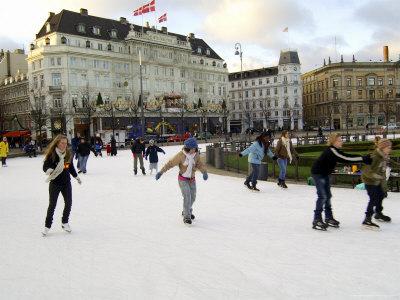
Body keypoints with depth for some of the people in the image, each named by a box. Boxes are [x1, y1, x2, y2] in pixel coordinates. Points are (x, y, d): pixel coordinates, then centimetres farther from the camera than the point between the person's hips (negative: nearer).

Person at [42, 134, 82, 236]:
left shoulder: (68, 154, 0)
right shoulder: (51, 154, -14)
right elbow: (45, 166, -13)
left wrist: (76, 177, 21)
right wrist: (49, 170, -35)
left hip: (66, 182, 4)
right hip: (55, 183, -4)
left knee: (68, 203, 9)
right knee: (52, 205, 2)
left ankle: (65, 222, 29)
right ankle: (47, 226, 17)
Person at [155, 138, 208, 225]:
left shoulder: (196, 155, -8)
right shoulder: (180, 155, -23)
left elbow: (200, 164, -1)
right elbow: (170, 163, -21)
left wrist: (204, 172, -20)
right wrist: (161, 172, -25)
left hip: (192, 179, 6)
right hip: (183, 179, -5)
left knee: (192, 197, 16)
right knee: (187, 197, -15)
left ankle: (187, 212, 41)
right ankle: (186, 217, -3)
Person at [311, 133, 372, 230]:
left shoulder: (335, 150, 6)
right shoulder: (331, 151, -24)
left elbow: (347, 157, 3)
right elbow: (345, 159, -29)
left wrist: (364, 158, -5)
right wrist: (363, 158, -27)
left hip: (324, 173, 10)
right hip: (318, 173, -10)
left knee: (328, 196, 13)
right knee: (322, 196, -12)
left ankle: (329, 218, 24)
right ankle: (317, 220, -6)